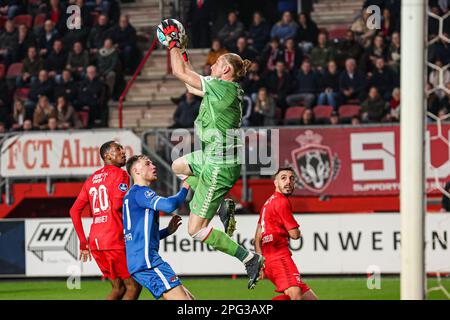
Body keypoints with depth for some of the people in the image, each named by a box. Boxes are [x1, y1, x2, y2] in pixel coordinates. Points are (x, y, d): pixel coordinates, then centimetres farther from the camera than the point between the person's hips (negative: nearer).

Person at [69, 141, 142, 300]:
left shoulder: (91, 179, 19)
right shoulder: (119, 174, -4)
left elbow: (74, 211, 17)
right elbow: (118, 204, -20)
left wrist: (83, 243, 19)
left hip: (95, 241, 8)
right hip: (115, 240, -8)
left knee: (119, 288, 16)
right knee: (133, 286, 1)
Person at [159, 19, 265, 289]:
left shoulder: (220, 87, -17)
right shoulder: (228, 90, 10)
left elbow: (180, 73, -11)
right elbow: (190, 86, 25)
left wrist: (174, 43, 3)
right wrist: (181, 51, 26)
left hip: (219, 165, -9)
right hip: (216, 158, 9)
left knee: (196, 230, -4)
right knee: (179, 166, 33)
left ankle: (249, 258, -5)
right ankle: (222, 206, 17)